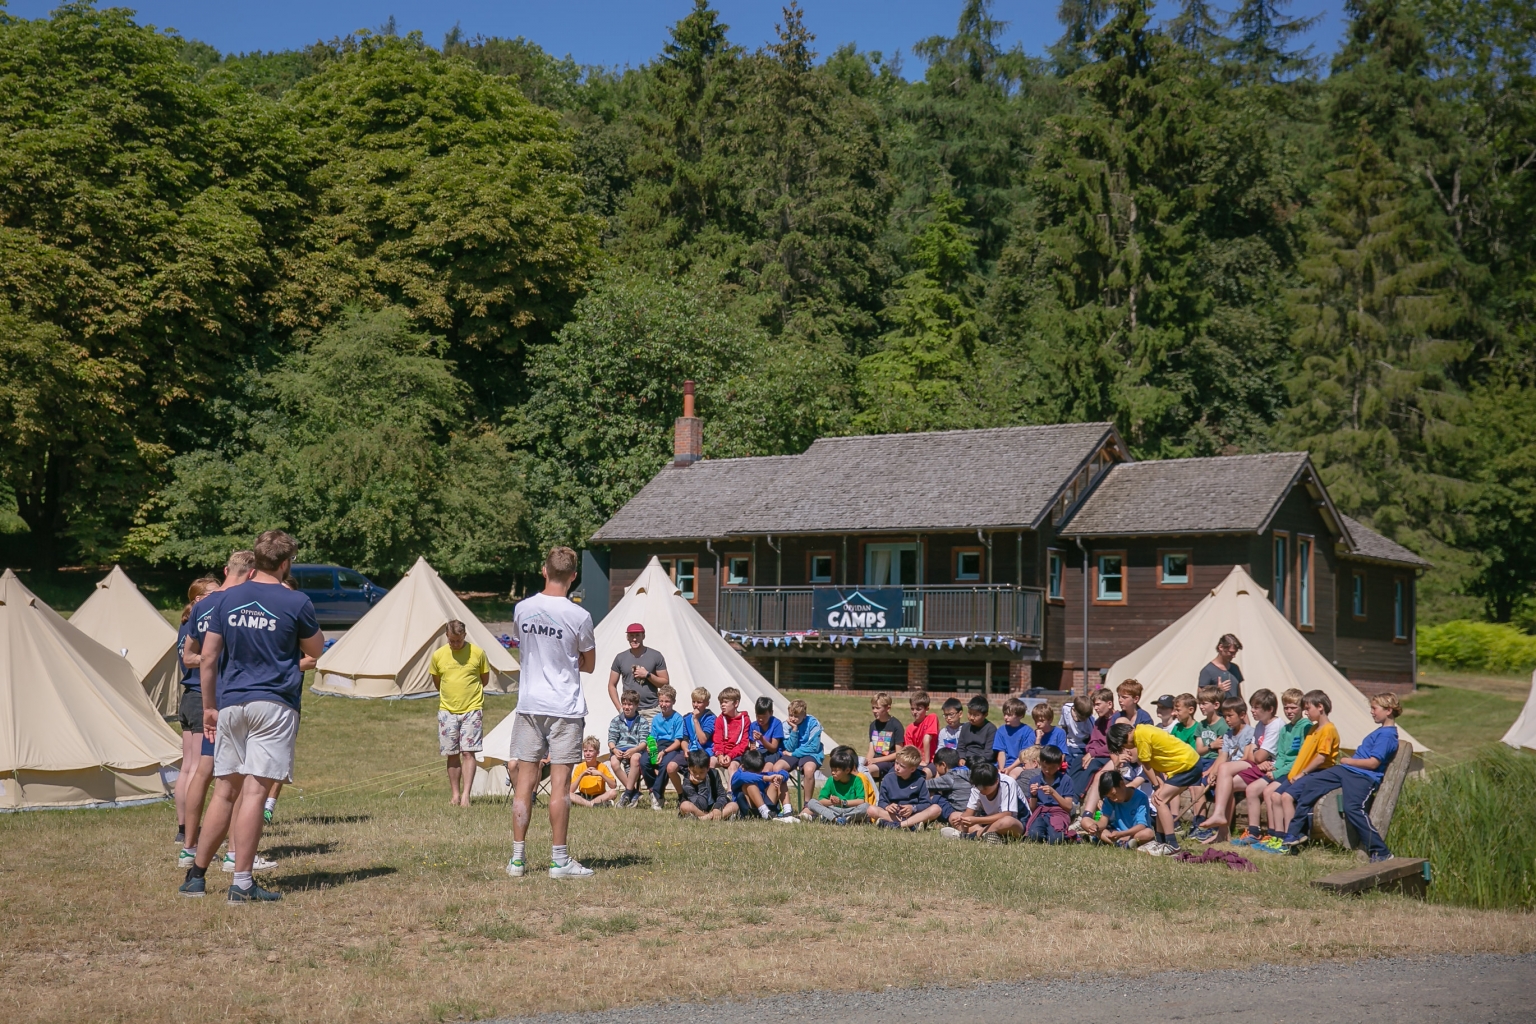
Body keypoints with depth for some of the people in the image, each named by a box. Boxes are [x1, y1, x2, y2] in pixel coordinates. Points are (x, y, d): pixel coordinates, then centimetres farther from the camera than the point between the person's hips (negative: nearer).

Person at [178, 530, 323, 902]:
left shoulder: (226, 599, 7)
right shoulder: (295, 602, -5)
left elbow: (208, 658, 7)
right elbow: (316, 650, 10)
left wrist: (209, 706, 15)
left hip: (230, 704, 4)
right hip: (274, 704, -4)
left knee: (225, 791, 12)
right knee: (254, 792, -6)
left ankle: (196, 875, 15)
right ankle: (242, 884, -6)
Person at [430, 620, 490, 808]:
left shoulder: (477, 653, -4)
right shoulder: (438, 655, 2)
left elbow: (485, 679, 9)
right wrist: (450, 693, 11)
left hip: (472, 710, -2)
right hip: (447, 711, 2)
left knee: (468, 753, -8)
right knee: (452, 755, 7)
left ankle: (465, 795, -11)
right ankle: (455, 794, 15)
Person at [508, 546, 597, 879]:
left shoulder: (522, 609, 0)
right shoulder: (579, 616, -10)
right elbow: (589, 664, 3)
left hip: (528, 705, 3)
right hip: (565, 708, -3)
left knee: (524, 781, 6)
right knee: (560, 782, -1)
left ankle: (517, 858, 10)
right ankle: (559, 860, 3)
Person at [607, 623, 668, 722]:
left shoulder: (655, 656, 5)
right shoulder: (620, 658, 9)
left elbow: (665, 683, 6)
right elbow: (612, 685, 12)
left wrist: (647, 675, -9)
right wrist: (620, 708, 1)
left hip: (651, 711, -1)